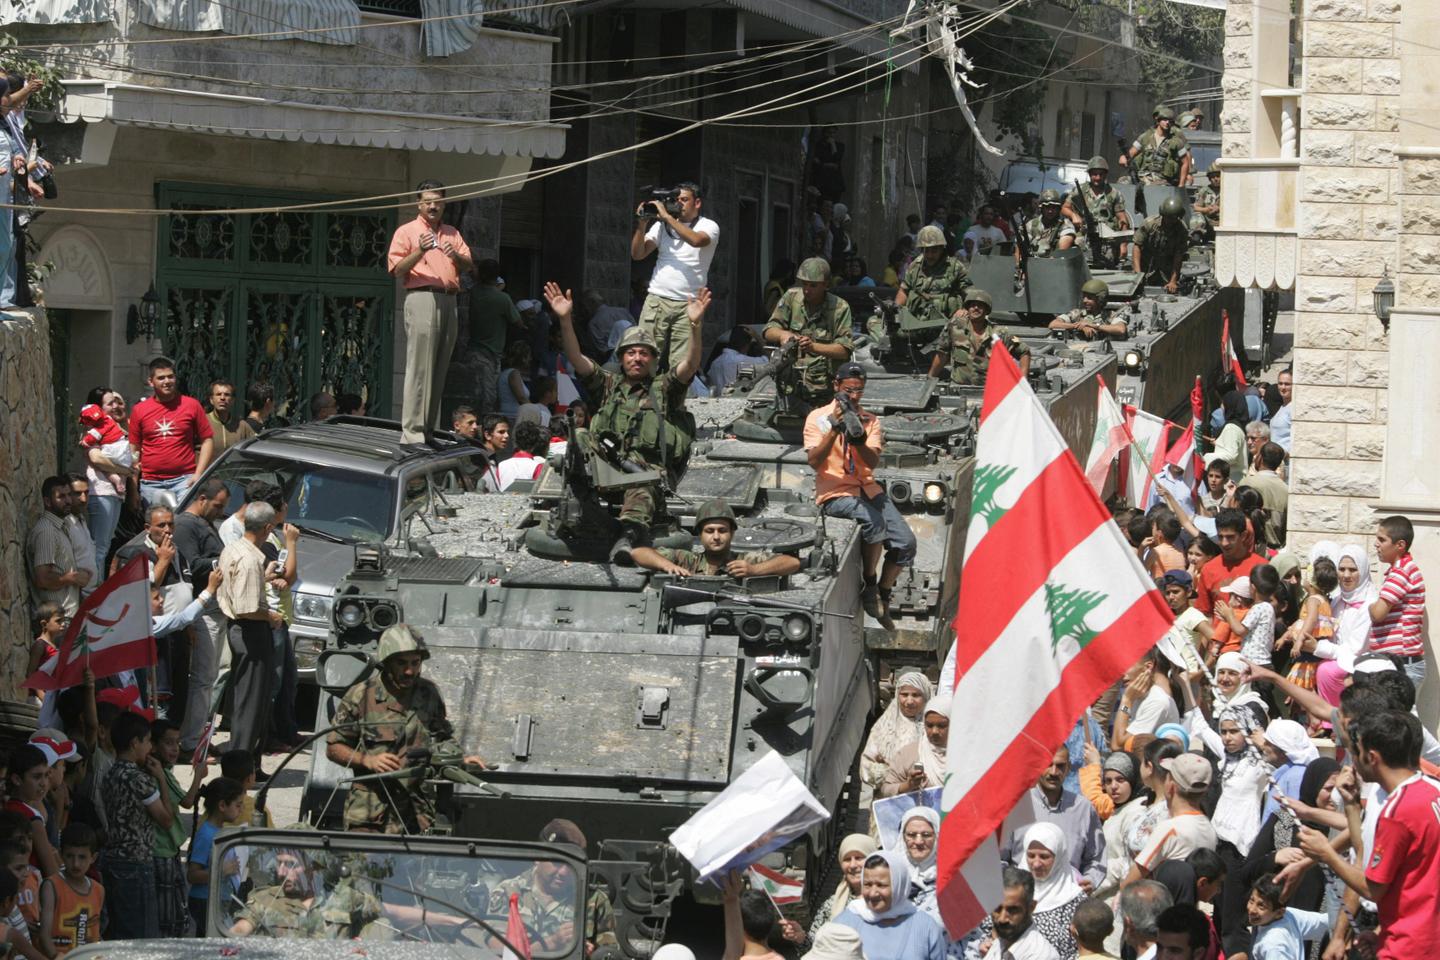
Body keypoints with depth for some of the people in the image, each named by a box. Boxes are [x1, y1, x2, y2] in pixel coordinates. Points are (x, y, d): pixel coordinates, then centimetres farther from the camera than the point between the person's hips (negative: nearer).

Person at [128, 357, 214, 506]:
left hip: (184, 480, -2)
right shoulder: (139, 410, 9)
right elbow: (134, 449, 12)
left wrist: (198, 474, -3)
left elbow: (207, 440, 8)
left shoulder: (191, 405, 6)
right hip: (151, 483, 2)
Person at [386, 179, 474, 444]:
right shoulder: (407, 232, 6)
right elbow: (397, 270, -3)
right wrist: (420, 251, -18)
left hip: (448, 301, 6)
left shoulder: (452, 233, 23)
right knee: (419, 369, -12)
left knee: (440, 370, 4)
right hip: (422, 298, -6)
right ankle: (412, 433, -15)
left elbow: (469, 266, 15)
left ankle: (429, 430, 7)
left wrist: (456, 256, -7)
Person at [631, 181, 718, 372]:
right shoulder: (662, 226, 15)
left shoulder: (708, 226, 6)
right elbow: (637, 254, 12)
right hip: (656, 300, 3)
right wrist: (642, 224, -2)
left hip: (688, 304, -3)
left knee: (682, 368, -8)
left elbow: (697, 240, -18)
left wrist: (667, 216, -13)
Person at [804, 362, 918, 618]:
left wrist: (858, 438, -22)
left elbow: (873, 461, -3)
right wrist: (834, 429, -19)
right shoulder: (819, 417, 3)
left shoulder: (870, 421, 13)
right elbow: (814, 462, -9)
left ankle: (882, 595, 9)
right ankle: (869, 585, -14)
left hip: (867, 489, 5)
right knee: (874, 521, -34)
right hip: (834, 494, -5)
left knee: (906, 542, -12)